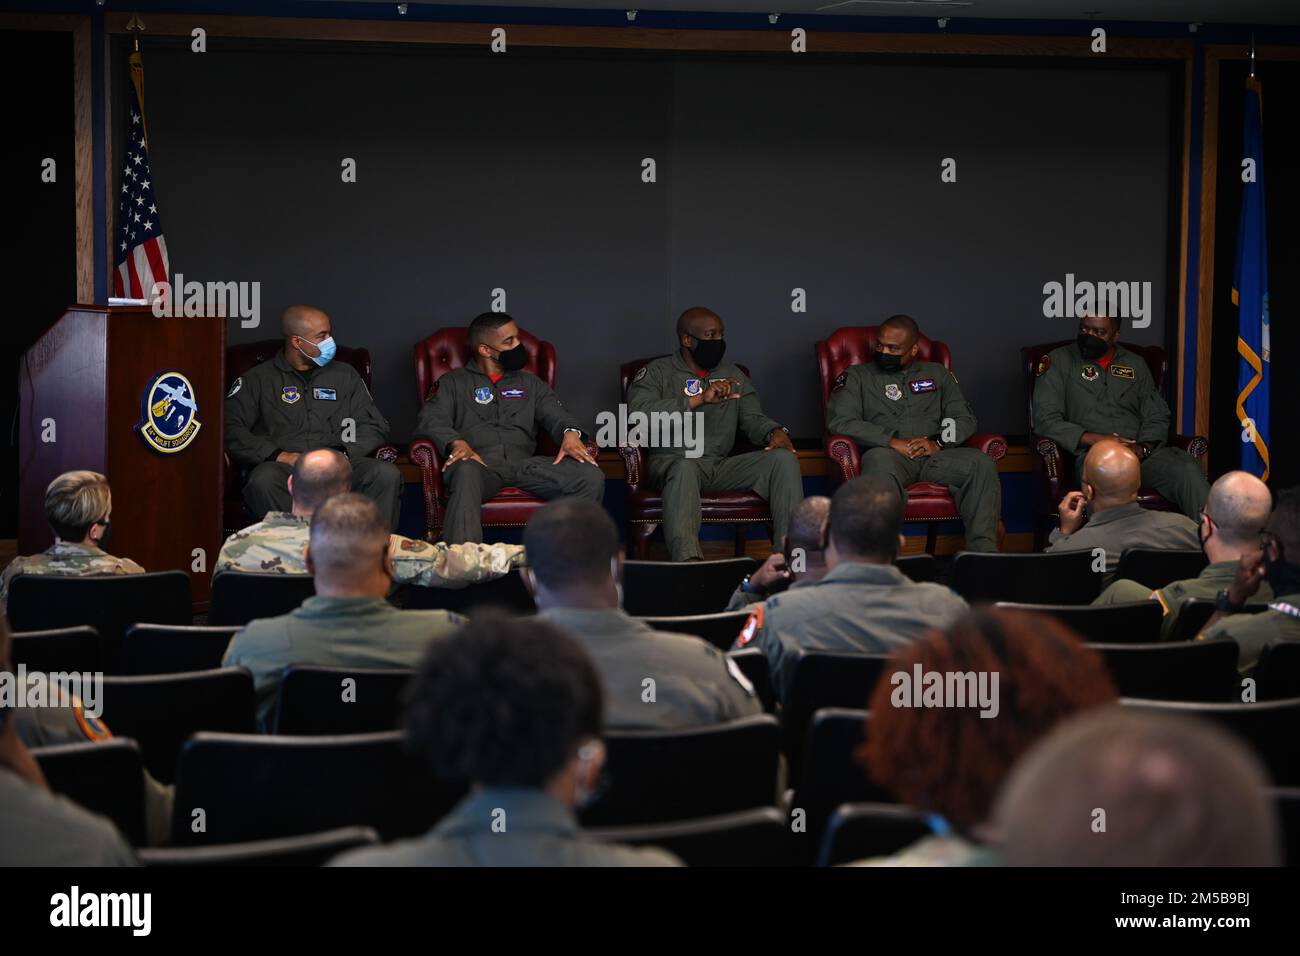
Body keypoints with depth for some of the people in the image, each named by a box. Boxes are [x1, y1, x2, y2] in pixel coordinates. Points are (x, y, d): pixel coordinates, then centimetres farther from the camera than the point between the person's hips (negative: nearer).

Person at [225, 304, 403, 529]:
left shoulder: (345, 375, 24)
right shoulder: (258, 379, 14)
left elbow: (374, 426, 17)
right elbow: (231, 429, 1)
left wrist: (342, 452, -4)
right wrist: (277, 455, -13)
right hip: (284, 468, -2)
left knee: (387, 474, -29)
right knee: (264, 481, -39)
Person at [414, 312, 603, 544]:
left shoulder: (531, 384, 30)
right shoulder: (453, 383, 21)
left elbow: (556, 415, 15)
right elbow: (430, 420, 4)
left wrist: (570, 433, -12)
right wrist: (457, 442, -19)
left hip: (525, 463, 3)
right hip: (479, 463, -3)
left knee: (591, 477, -24)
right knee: (466, 473, -43)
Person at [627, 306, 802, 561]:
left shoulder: (732, 375, 22)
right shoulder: (656, 373, 5)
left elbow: (753, 419, 16)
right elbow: (639, 414, -13)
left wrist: (775, 432, -10)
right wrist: (699, 399, -21)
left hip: (722, 464, 5)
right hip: (671, 461, -5)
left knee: (784, 458, -18)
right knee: (684, 468, -41)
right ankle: (688, 561, -57)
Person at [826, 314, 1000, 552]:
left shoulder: (937, 374, 25)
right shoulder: (856, 376, 16)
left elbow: (965, 418, 17)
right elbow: (839, 421, 0)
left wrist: (938, 442, -6)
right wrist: (893, 442, -10)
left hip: (934, 455, 3)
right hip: (889, 453, -3)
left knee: (982, 463, -26)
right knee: (880, 461, -40)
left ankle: (983, 550, -33)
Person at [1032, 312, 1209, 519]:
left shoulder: (1135, 364, 24)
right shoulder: (1059, 361, 13)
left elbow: (1157, 417, 18)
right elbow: (1045, 420, 2)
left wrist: (1143, 448, -6)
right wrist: (1096, 439, -10)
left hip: (1142, 453, 4)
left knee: (1186, 469, -29)